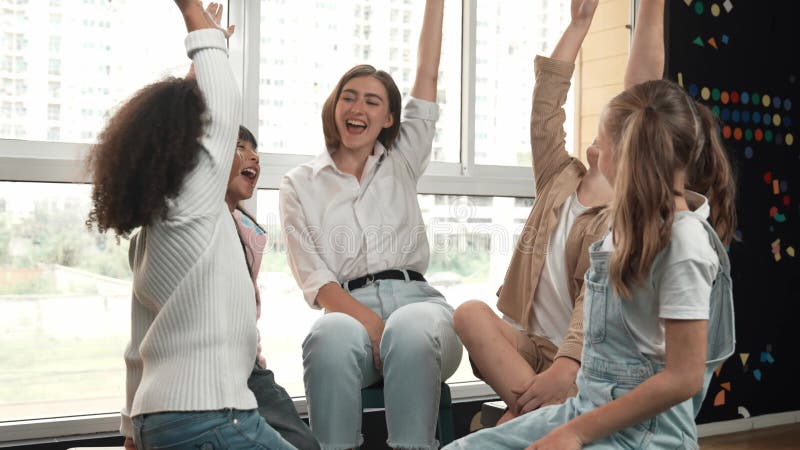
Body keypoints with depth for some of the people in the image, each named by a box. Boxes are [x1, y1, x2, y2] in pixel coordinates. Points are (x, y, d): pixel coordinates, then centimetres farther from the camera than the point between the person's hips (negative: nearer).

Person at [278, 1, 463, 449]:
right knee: (333, 336, -38)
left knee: (410, 331, -37)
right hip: (348, 310, -1)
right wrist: (372, 324, -16)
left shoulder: (402, 165, 20)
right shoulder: (301, 184, 13)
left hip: (416, 299, 1)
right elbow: (314, 277, 0)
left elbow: (428, 78, 15)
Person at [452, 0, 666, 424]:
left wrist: (565, 367, -33)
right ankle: (537, 409, -26)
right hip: (528, 343, 5)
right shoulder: (559, 179, 11)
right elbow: (546, 102, 4)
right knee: (471, 312, -28)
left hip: (584, 359, -5)